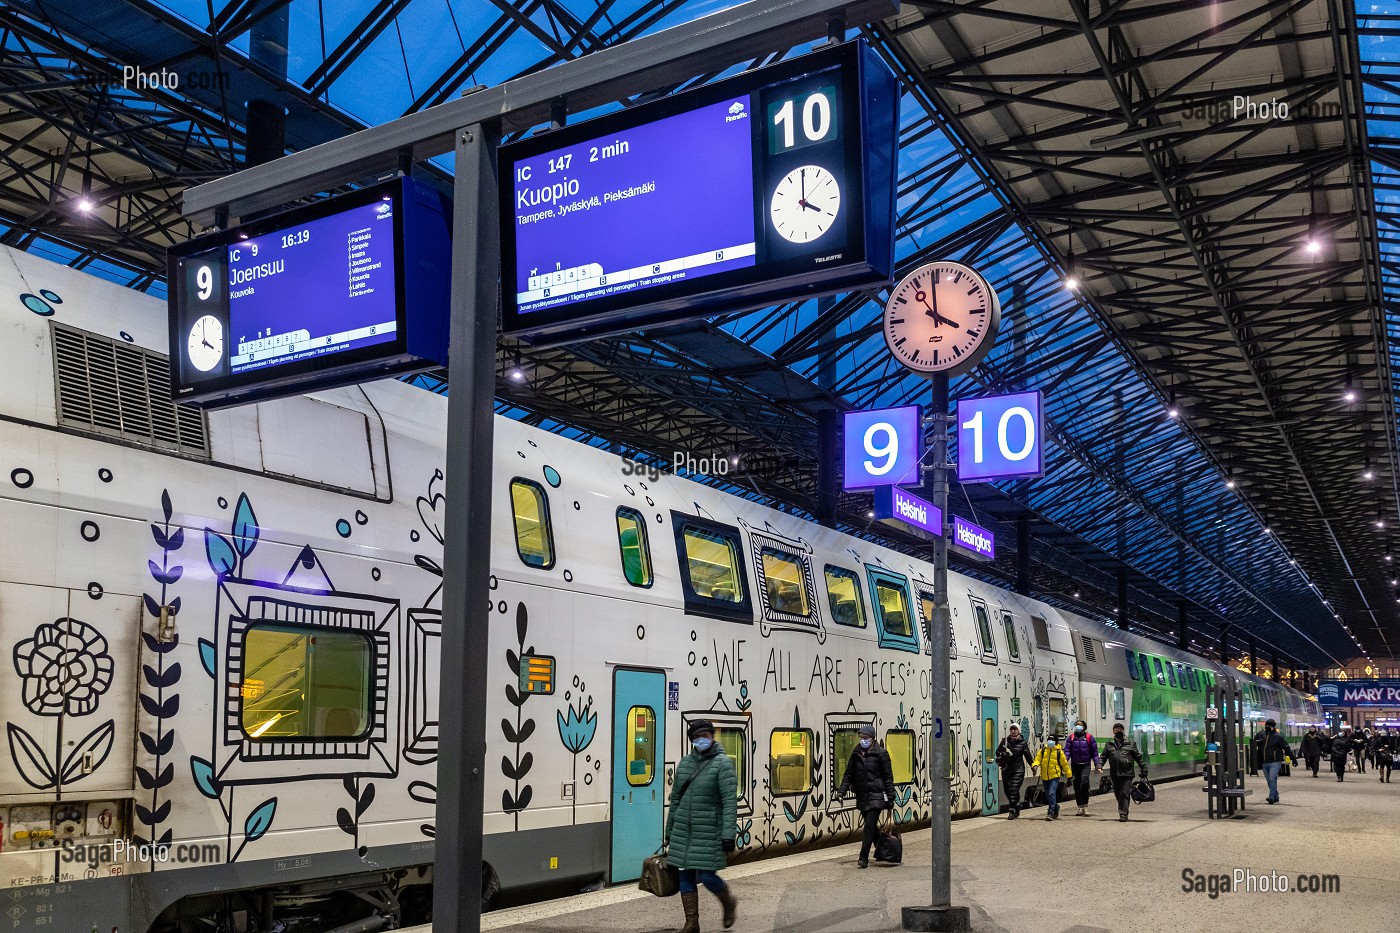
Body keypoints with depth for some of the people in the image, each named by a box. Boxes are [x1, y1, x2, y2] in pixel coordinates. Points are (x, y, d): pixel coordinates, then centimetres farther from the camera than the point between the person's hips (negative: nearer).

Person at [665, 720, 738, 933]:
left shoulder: (722, 763, -7)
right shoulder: (685, 763, 10)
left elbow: (730, 801, -14)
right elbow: (675, 799, 16)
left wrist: (729, 834, -21)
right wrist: (669, 831, 17)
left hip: (710, 831, -5)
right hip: (683, 831, 5)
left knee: (706, 876, -6)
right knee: (686, 875, 7)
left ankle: (729, 902, 24)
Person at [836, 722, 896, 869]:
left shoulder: (880, 753, -5)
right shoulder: (856, 754, 9)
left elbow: (888, 777, -3)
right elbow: (849, 774, 13)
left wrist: (890, 798, -6)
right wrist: (842, 790, 0)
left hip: (876, 796, -6)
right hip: (862, 796, 6)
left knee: (870, 826, -10)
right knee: (872, 826, 15)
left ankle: (863, 858, -9)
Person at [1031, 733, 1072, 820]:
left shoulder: (1059, 752, -3)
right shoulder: (1043, 750, 4)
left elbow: (1065, 764, 5)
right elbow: (1038, 759, 1)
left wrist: (1069, 776, 10)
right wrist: (1035, 765, -21)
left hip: (1055, 777, -4)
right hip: (1045, 777, 5)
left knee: (1051, 793, -19)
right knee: (1047, 795, 13)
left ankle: (1051, 812, -16)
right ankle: (1056, 808, 37)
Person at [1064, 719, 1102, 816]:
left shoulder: (1089, 737, 3)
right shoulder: (1071, 737, 8)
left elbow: (1094, 753, 4)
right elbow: (1067, 750, 1)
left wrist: (1098, 766, -3)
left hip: (1085, 764, -3)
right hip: (1075, 765, 3)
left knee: (1084, 782, -22)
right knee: (1077, 786, 6)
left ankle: (1085, 806, -17)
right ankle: (1081, 808, 16)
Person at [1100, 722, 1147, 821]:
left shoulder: (1131, 743, 7)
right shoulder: (1109, 744, 13)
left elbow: (1138, 758, 9)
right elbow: (1103, 757, 12)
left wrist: (1144, 771, 7)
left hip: (1127, 773, -3)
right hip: (1114, 774, 3)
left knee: (1125, 794, -8)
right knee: (1118, 794, 9)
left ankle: (1123, 814, -7)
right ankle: (1122, 812, 24)